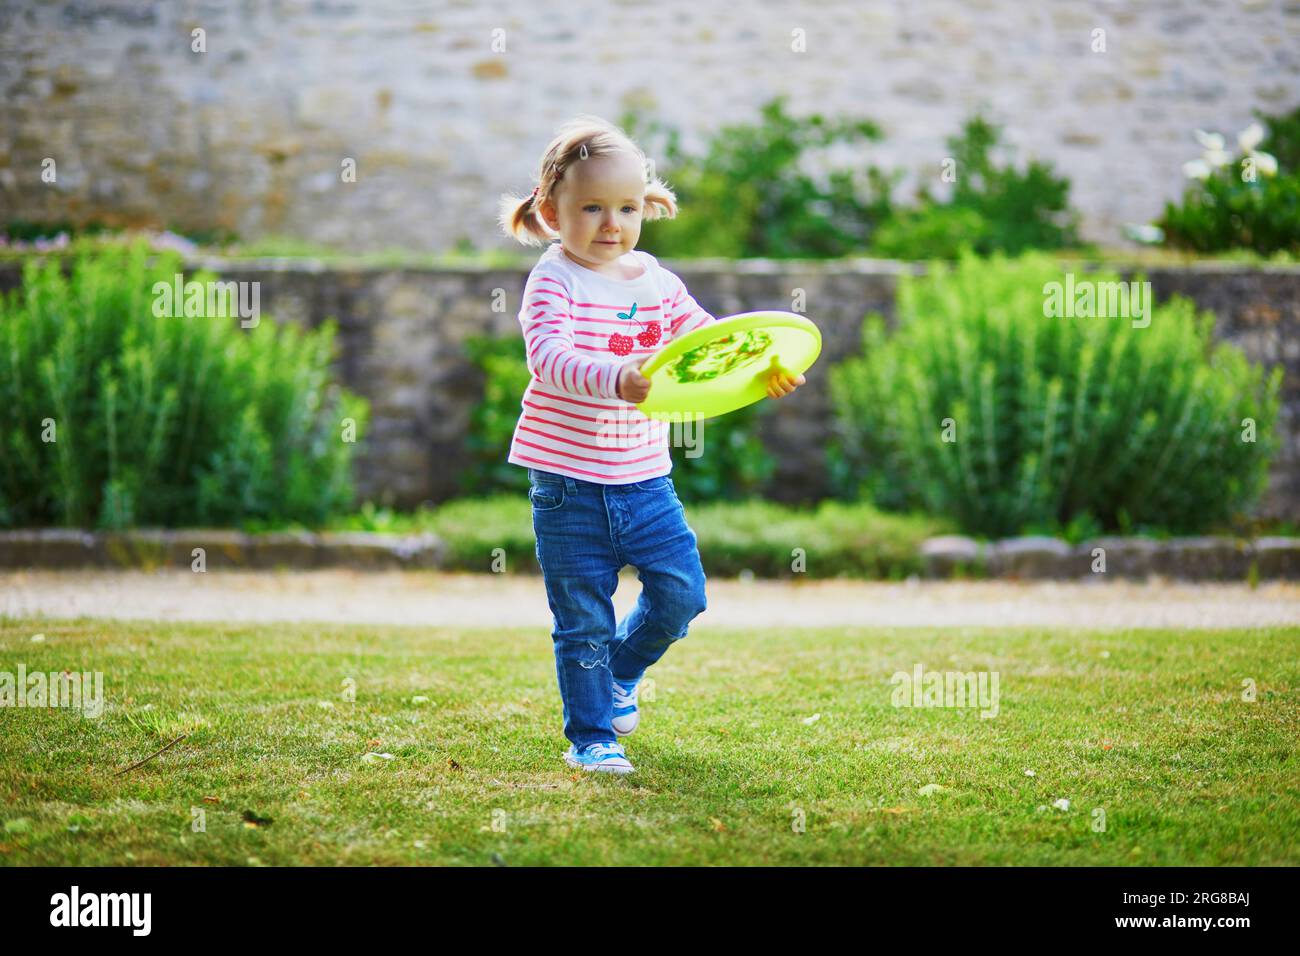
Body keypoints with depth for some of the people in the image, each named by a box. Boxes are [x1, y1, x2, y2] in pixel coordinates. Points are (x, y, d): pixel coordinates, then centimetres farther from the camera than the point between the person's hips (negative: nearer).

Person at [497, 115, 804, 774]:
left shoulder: (658, 284, 5)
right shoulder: (554, 283, -13)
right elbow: (549, 354, -30)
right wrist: (616, 380, -47)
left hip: (644, 478, 5)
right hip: (568, 481, -5)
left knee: (681, 590, 1)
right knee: (583, 618, 2)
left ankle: (619, 673, 29)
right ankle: (590, 736, 17)